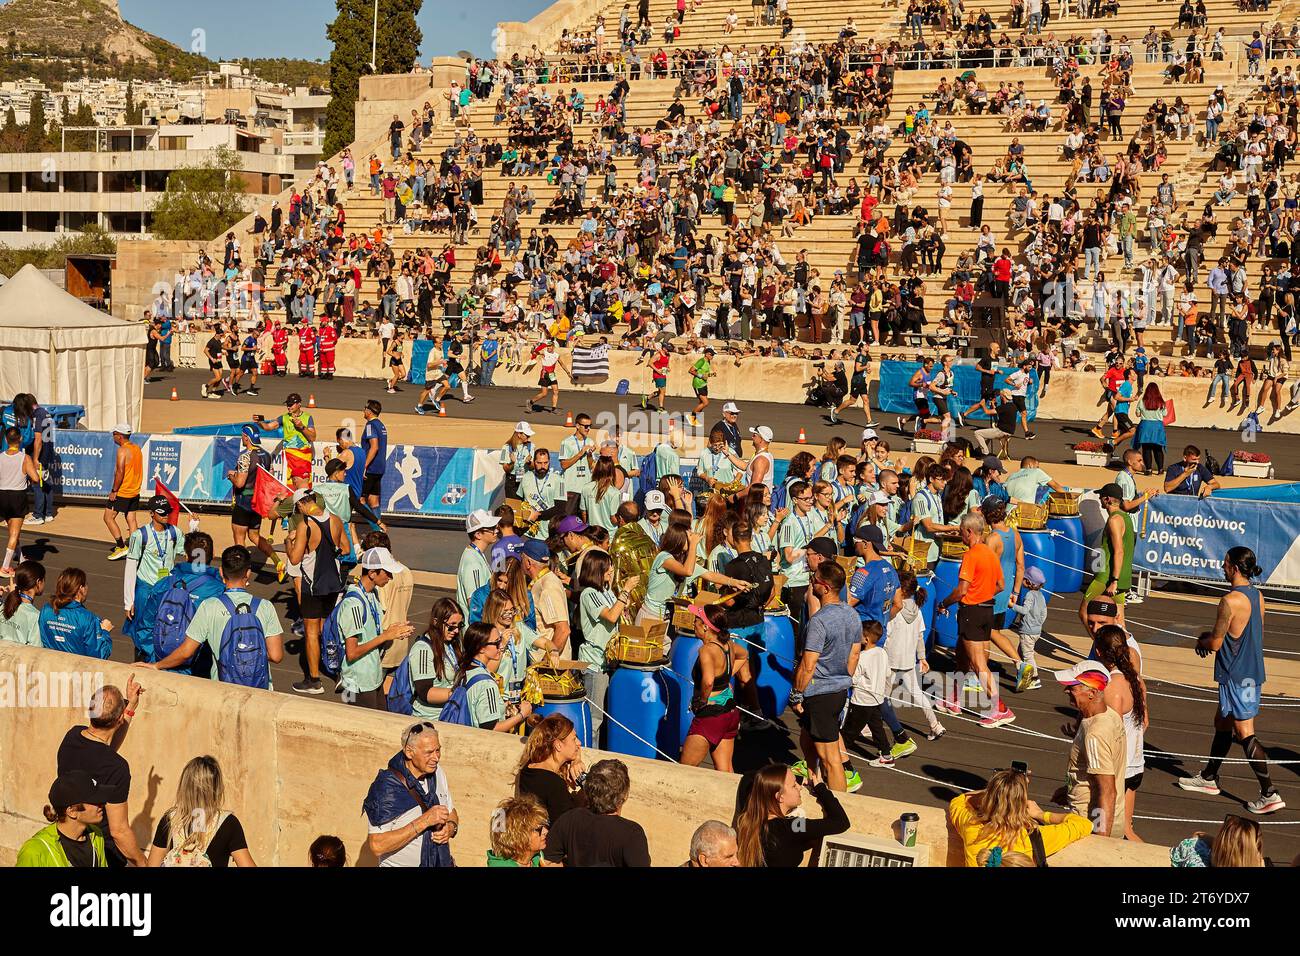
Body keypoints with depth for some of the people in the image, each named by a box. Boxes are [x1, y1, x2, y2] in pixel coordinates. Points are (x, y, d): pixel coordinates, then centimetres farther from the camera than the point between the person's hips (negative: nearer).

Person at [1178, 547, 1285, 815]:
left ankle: (1270, 794, -7)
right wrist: (1213, 637, 17)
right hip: (1253, 671, 9)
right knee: (1222, 723, 22)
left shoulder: (1230, 601, -21)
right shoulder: (1257, 596, 6)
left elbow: (1215, 644, -16)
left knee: (1245, 733, -6)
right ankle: (1209, 778, 35)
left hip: (1236, 676, -9)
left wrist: (1202, 641, 7)